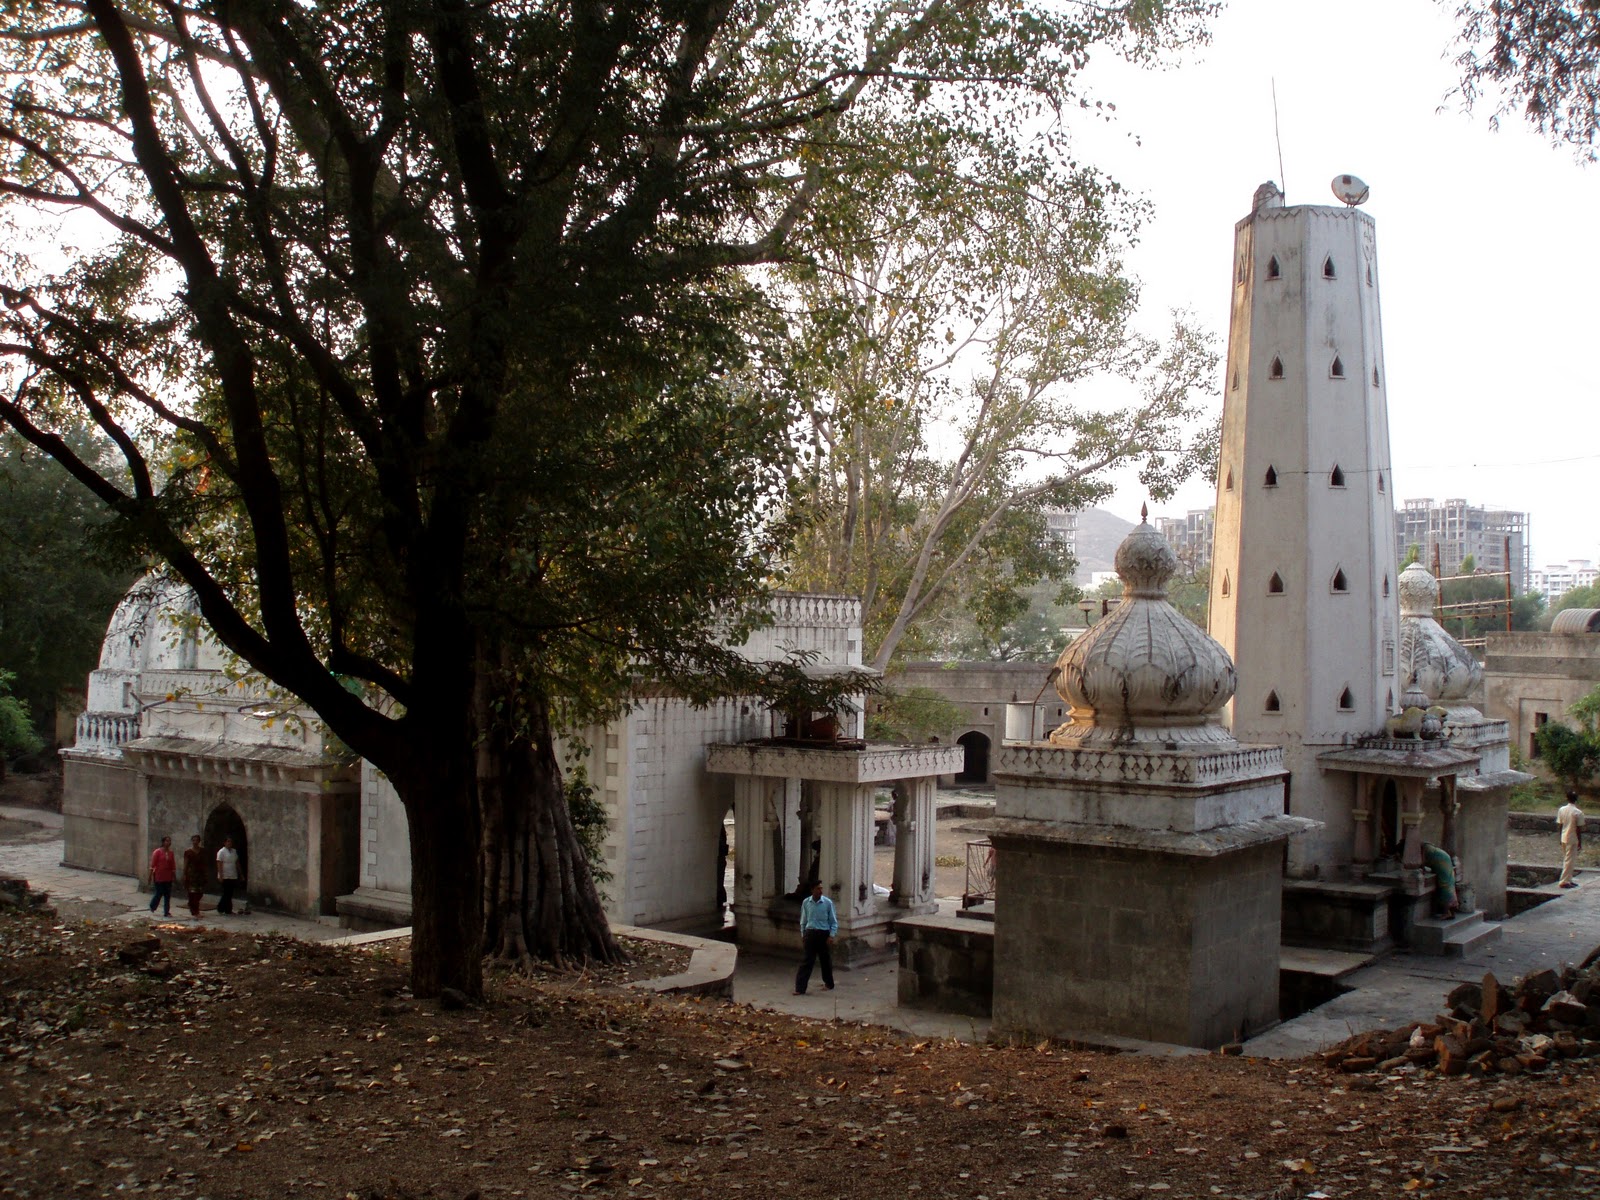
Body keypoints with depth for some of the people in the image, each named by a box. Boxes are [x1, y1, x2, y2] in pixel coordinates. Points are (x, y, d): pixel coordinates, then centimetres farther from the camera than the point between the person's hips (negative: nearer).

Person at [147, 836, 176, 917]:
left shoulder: (171, 853, 7)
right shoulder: (157, 852, -7)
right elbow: (153, 864, -8)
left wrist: (174, 876, 11)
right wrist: (151, 876, -10)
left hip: (168, 877, 5)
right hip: (159, 877, -5)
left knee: (167, 895, 3)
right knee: (159, 894, 0)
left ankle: (166, 912, 6)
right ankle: (152, 907, 28)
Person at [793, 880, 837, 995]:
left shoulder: (828, 903, -6)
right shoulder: (806, 902, 0)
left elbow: (834, 922, 0)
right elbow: (803, 920, 12)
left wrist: (831, 936, -8)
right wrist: (802, 935, 9)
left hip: (824, 934, -1)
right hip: (810, 933, 1)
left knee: (826, 960, 12)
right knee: (807, 961, -4)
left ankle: (829, 983, 33)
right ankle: (800, 988, -6)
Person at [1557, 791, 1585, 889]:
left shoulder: (1561, 810, 1)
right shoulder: (1578, 812, -16)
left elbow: (1559, 825, 5)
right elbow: (1579, 829, -14)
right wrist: (1580, 843, -6)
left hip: (1564, 838, 6)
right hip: (1573, 840, -6)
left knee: (1566, 860, 17)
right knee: (1569, 861, 0)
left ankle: (1568, 879, 25)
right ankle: (1565, 881, 0)